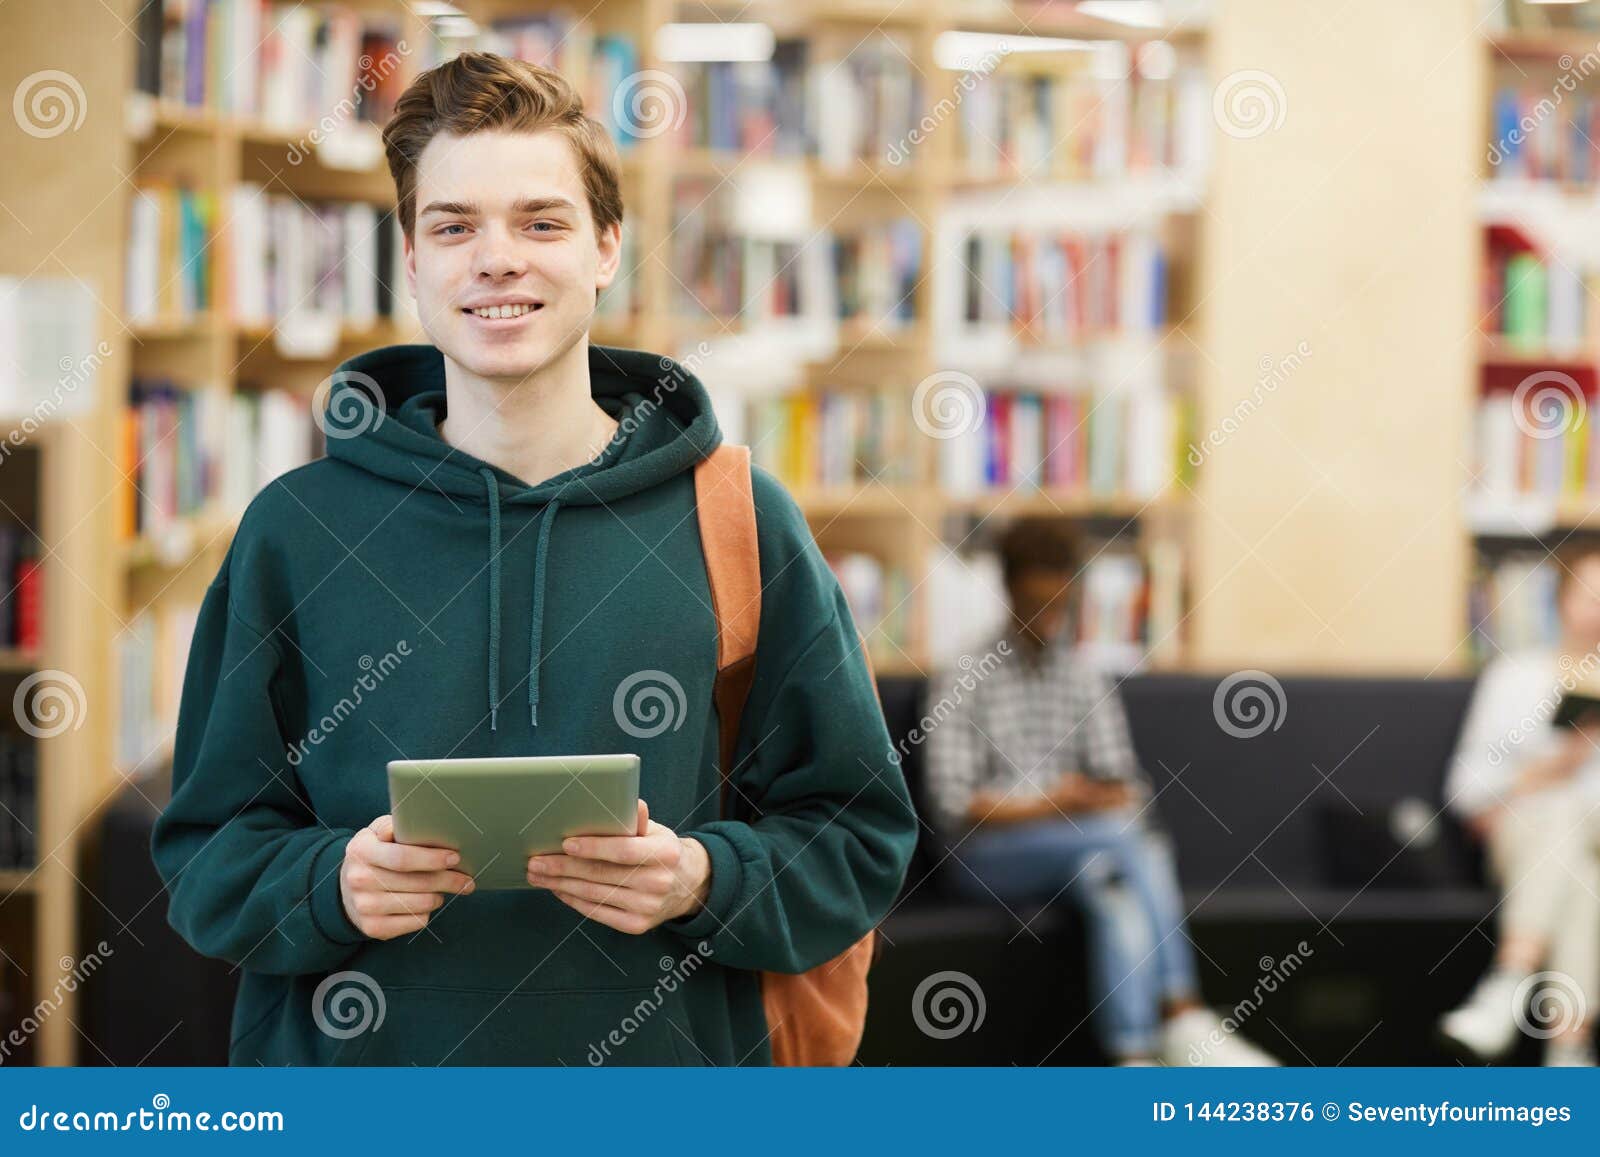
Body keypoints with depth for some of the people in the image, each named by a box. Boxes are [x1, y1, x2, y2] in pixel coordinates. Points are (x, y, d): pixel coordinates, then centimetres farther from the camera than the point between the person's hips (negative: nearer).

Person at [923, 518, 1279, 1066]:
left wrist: (1098, 803, -19)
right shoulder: (969, 679, -2)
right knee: (1122, 838, -32)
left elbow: (1119, 783, 5)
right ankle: (1180, 1017, -36)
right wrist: (1050, 806, -19)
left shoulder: (1084, 676, 11)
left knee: (1114, 876, -34)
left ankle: (1137, 1056, -42)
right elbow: (953, 804, -10)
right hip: (988, 851, -4)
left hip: (1079, 844, 4)